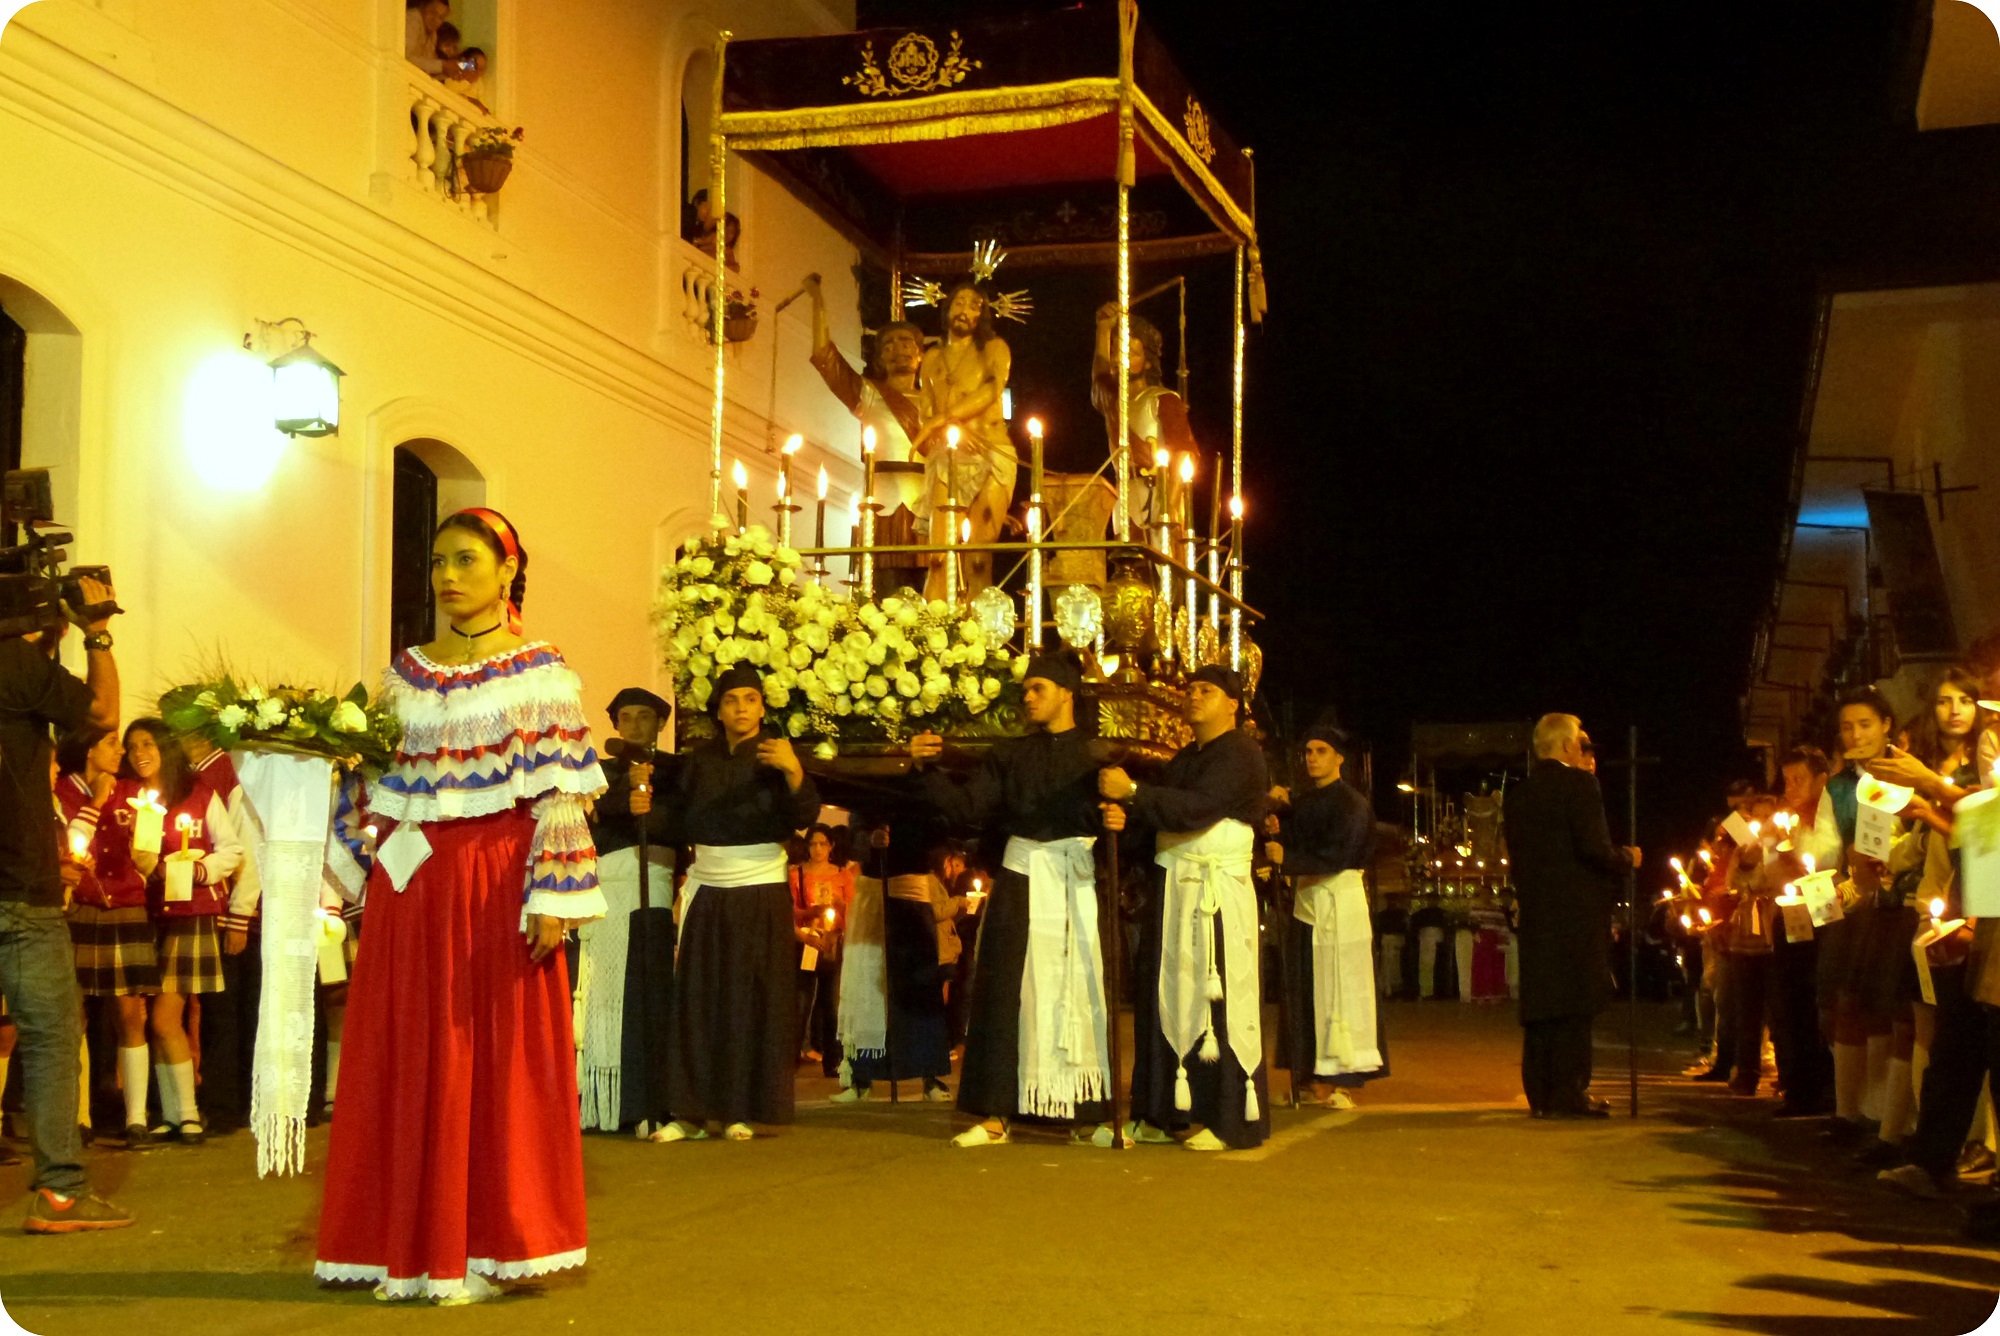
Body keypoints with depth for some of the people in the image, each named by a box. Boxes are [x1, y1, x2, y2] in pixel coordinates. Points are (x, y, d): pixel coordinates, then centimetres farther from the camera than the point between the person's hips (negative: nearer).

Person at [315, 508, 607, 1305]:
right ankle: (411, 1247, 16)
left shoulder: (541, 672, 0)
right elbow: (374, 787, 16)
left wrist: (553, 897, -14)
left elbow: (560, 795, -7)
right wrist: (366, 880, 9)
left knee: (494, 1057, 0)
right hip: (411, 887, 5)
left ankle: (483, 1249, 10)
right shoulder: (404, 673, 13)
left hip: (494, 888, -4)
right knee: (406, 1063, 6)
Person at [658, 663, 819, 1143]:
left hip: (761, 889, -3)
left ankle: (742, 1111, 5)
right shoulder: (699, 760, 9)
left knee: (753, 999, -1)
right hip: (706, 888, 3)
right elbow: (680, 824, 9)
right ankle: (692, 1111, 3)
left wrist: (794, 771, -32)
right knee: (699, 999, -1)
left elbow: (806, 817, -15)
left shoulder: (775, 755, -1)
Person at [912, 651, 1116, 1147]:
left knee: (1082, 991, 0)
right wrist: (931, 769, -9)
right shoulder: (1010, 754, 10)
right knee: (1008, 992, 0)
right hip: (1022, 881, 2)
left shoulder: (1095, 753, 4)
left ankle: (1086, 1114, 8)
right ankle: (995, 1115, 5)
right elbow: (968, 808, 2)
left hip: (1078, 882, -2)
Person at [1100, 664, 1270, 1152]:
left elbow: (1199, 808, -21)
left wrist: (1132, 791, -24)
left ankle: (1229, 1120, -3)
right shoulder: (1185, 758, 22)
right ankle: (1165, 1112, 10)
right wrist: (1125, 816, -7)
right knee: (1165, 996, 5)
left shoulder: (1240, 753, -7)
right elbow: (1164, 814, 14)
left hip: (1218, 889, -8)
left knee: (1218, 999, -7)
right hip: (1173, 888, 8)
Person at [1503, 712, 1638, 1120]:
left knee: (1539, 1003, 9)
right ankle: (1568, 1093, -4)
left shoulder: (1519, 794, 12)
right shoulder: (1578, 784, -9)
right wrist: (1627, 858, 1)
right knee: (1576, 1004, -3)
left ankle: (1539, 1093, 11)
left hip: (1535, 914, 7)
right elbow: (1594, 846, -17)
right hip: (1577, 912, -7)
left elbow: (1515, 853, 13)